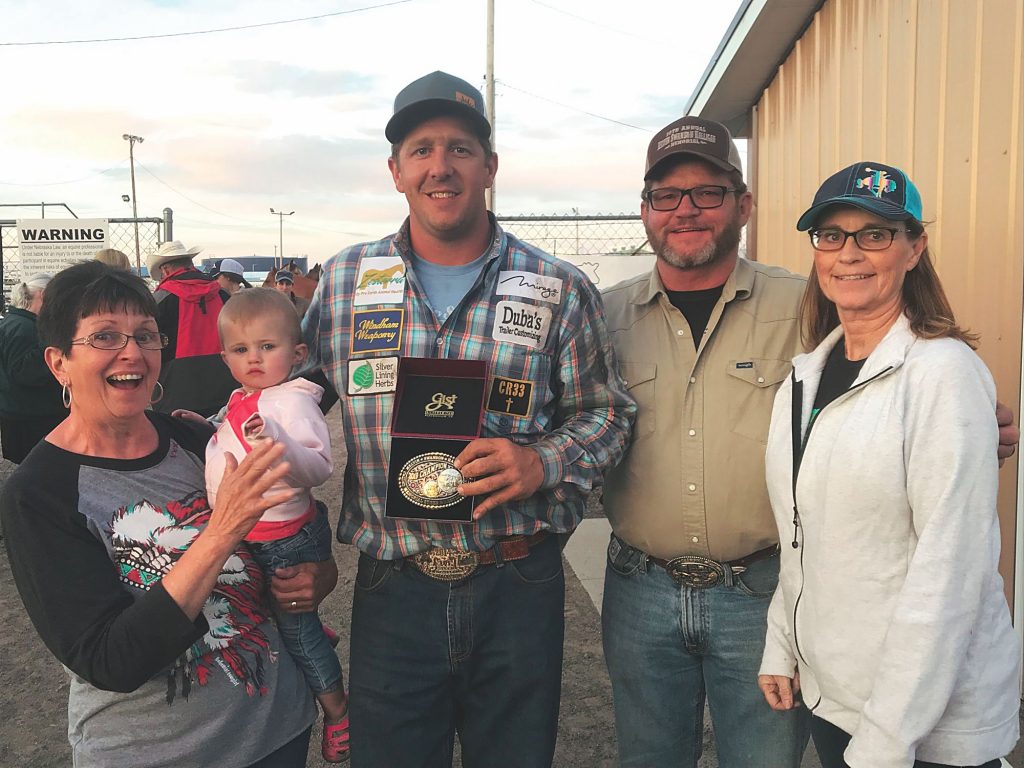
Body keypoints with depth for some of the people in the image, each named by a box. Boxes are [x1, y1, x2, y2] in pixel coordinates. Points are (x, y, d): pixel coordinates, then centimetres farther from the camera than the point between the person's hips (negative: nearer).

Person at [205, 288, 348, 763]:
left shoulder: (291, 400, -23)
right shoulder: (243, 400, 7)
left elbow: (318, 468, -34)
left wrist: (275, 445, -48)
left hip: (284, 540, -8)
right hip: (247, 538, 9)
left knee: (296, 626, 6)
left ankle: (338, 711, 23)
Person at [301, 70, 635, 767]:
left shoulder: (560, 290, -2)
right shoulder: (342, 282, 3)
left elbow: (606, 412, 4)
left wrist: (542, 463, -16)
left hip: (519, 586, 0)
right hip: (392, 586, 1)